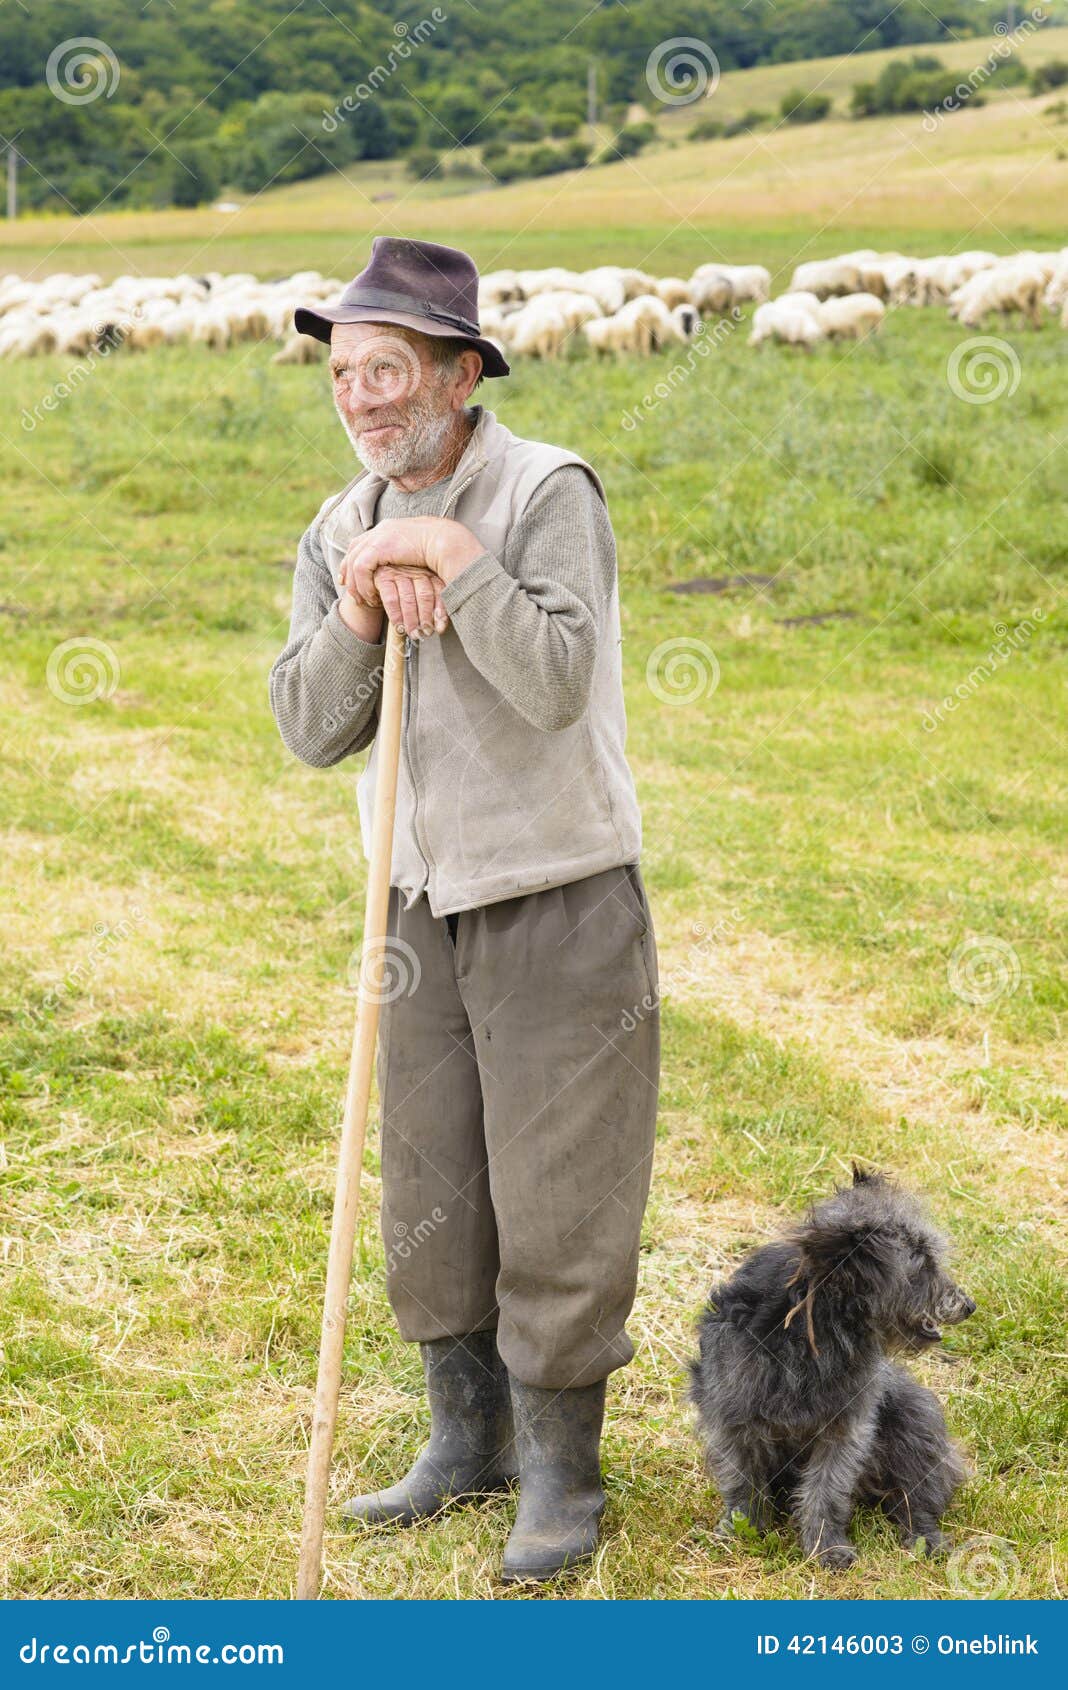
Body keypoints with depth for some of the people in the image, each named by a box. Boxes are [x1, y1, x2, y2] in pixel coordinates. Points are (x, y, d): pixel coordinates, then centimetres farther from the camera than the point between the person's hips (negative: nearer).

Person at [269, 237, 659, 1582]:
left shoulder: (548, 492, -12)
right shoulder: (342, 528, 7)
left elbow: (555, 684, -24)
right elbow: (311, 730, 0)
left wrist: (456, 562, -24)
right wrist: (357, 614, -16)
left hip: (560, 901, -6)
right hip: (425, 903, 6)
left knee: (557, 1203, -1)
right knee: (430, 1193, 13)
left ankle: (561, 1476, 14)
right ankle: (467, 1441, 30)